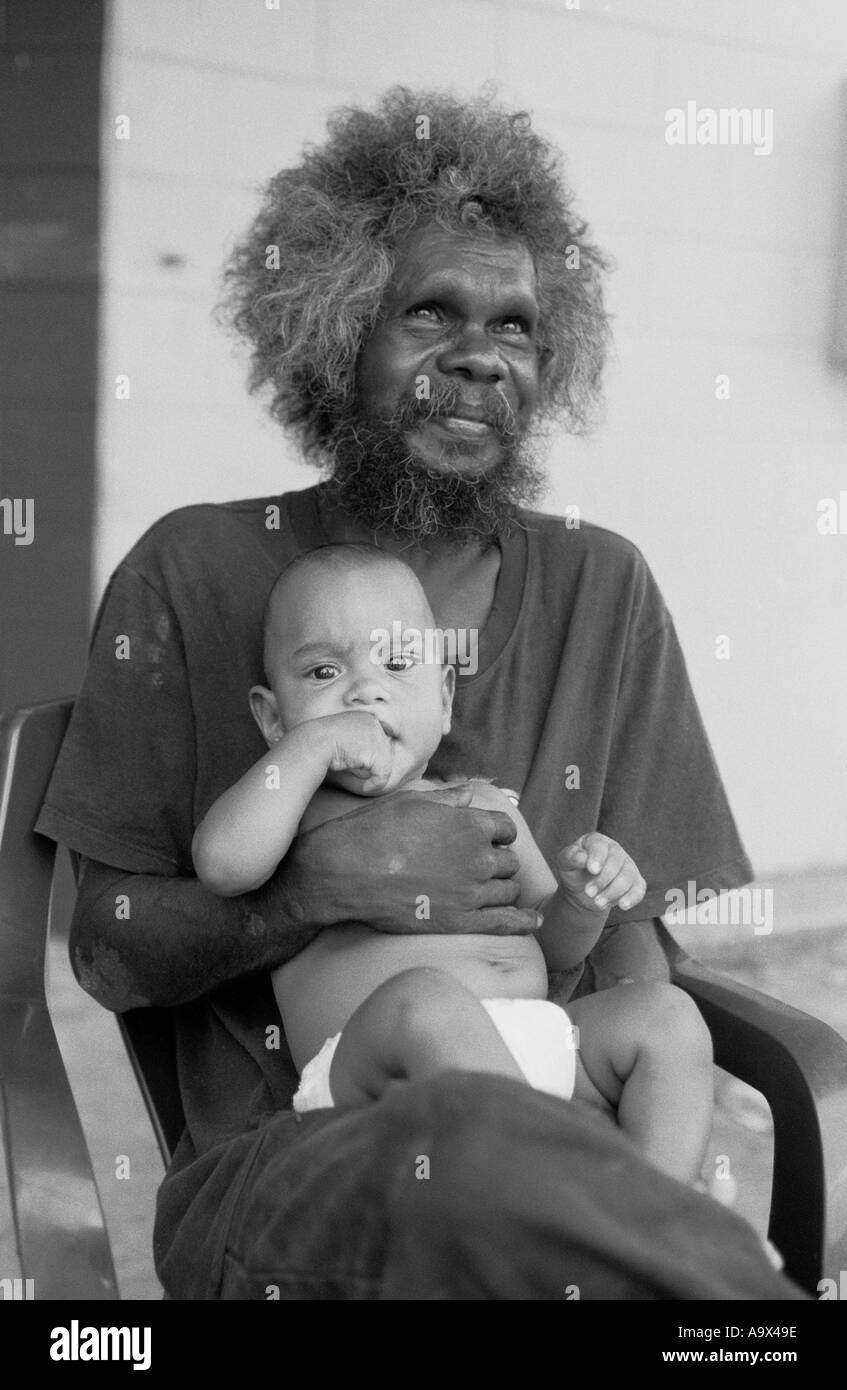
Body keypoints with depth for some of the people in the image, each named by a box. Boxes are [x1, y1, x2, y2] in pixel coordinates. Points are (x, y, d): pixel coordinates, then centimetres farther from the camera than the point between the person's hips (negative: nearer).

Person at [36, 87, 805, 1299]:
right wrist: (322, 887, -17)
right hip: (270, 1159, -1)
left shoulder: (601, 592, 9)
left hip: (550, 1118, 2)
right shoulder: (193, 576, 2)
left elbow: (626, 932, 9)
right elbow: (109, 951, 2)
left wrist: (633, 1133, -11)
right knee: (466, 1145, -36)